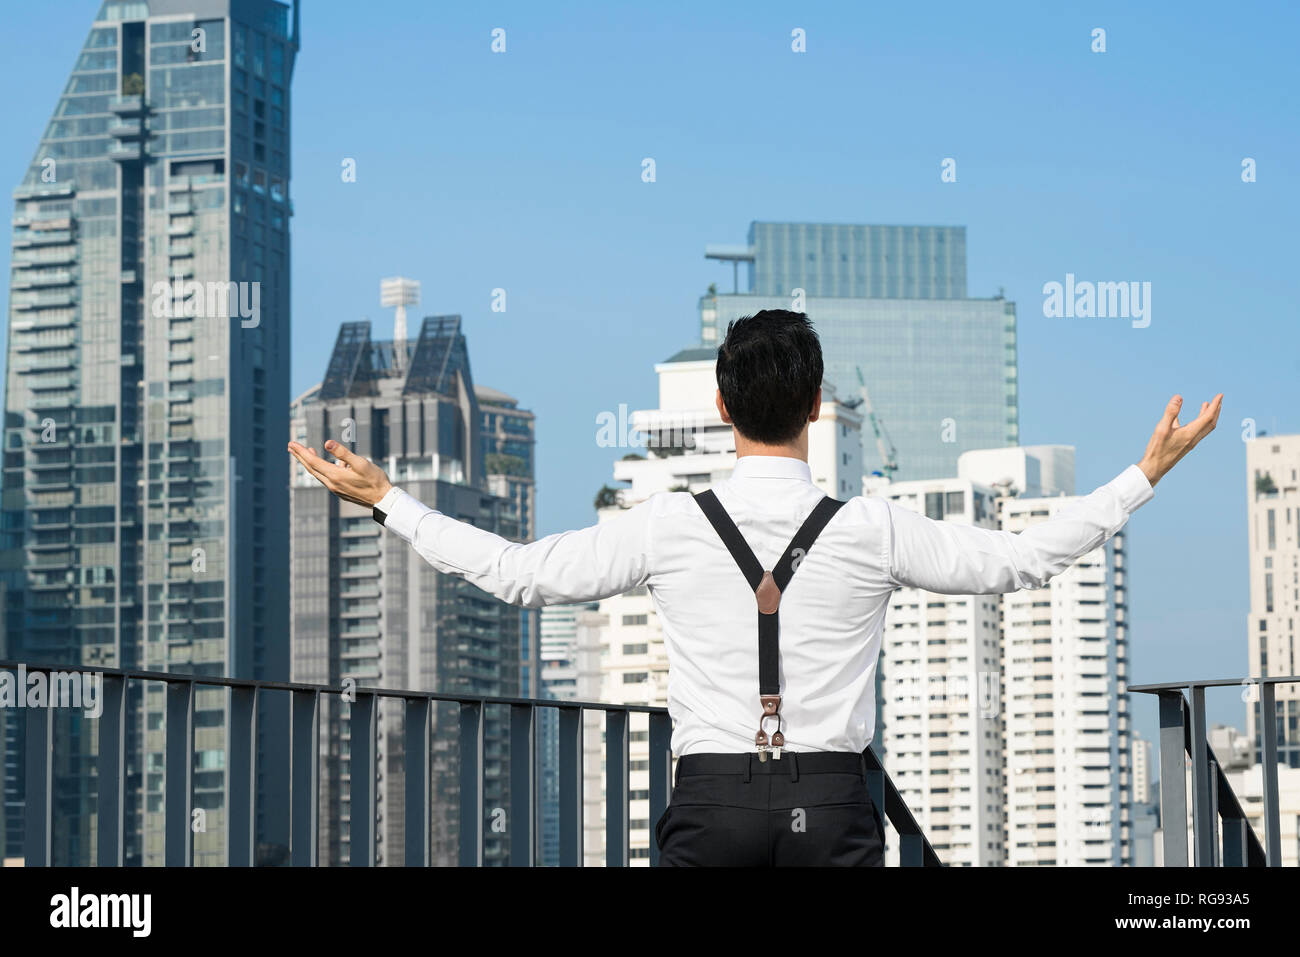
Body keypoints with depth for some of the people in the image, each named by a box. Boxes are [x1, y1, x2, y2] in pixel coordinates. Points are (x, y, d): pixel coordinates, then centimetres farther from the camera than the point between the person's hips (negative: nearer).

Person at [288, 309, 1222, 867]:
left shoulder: (667, 528, -2)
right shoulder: (872, 531, -2)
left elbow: (516, 572, 4)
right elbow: (1022, 558, 6)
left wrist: (389, 501, 16)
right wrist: (1145, 476, 16)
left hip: (712, 802, 0)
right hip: (833, 804, 0)